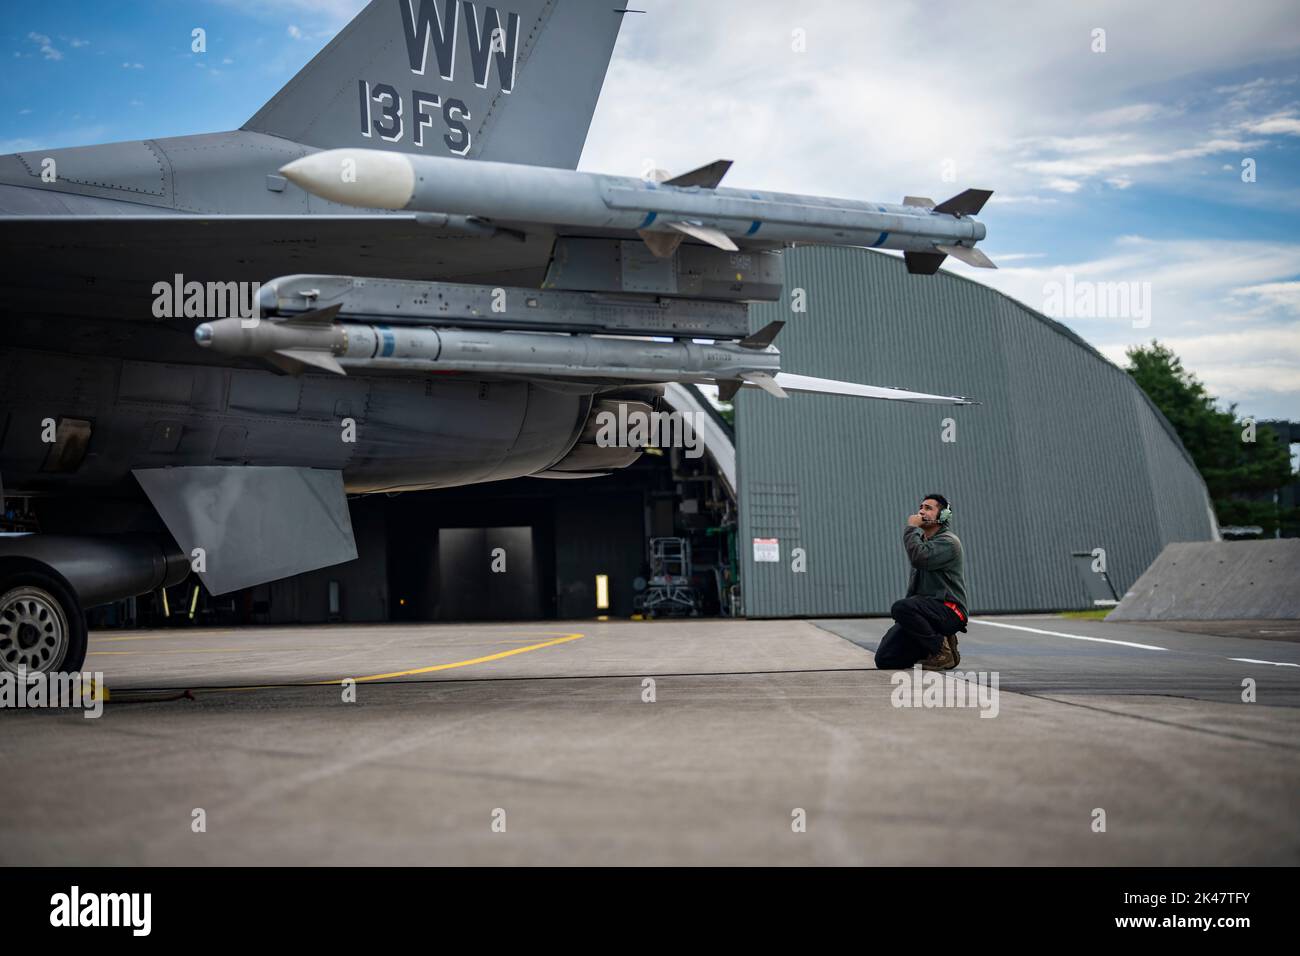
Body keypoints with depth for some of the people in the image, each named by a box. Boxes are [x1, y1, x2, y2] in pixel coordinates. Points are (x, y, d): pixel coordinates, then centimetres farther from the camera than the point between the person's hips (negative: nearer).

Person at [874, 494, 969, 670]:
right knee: (884, 660, -6)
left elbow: (919, 558, -26)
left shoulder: (948, 541, -8)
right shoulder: (922, 540, 21)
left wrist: (911, 529, -13)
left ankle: (942, 651, -18)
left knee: (900, 608, -36)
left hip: (949, 610, -8)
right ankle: (936, 644, 12)